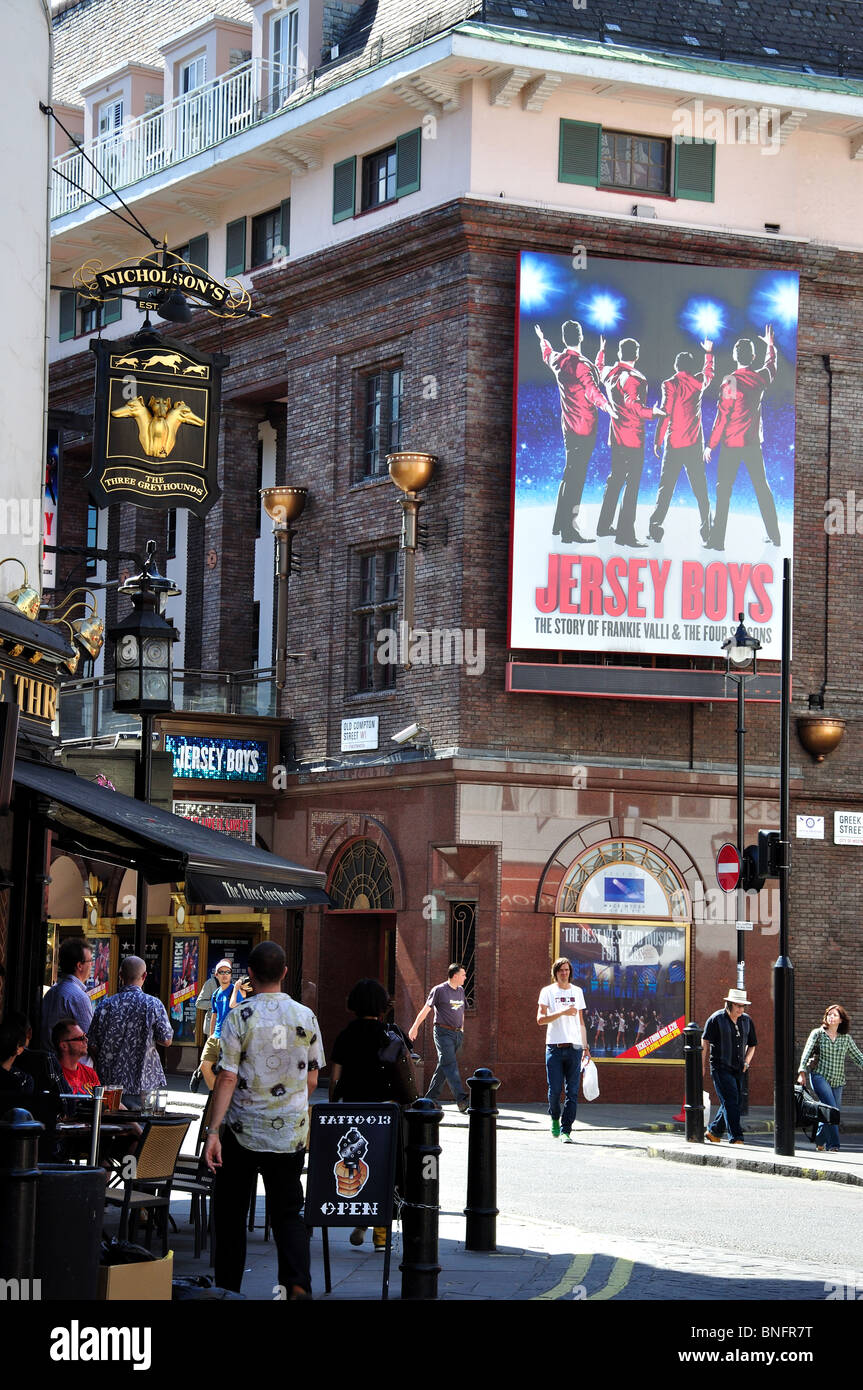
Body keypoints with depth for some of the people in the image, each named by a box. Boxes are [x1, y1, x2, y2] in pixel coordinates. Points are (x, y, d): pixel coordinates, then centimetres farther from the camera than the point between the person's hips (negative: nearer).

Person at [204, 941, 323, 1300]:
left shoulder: (239, 1017, -10)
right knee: (288, 1212, 7)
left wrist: (213, 1131, -12)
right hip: (291, 1132, 3)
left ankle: (228, 1288, 14)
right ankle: (298, 1284, -13)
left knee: (230, 1212, 11)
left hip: (243, 1132, -3)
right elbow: (311, 1079, 8)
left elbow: (227, 1077, -13)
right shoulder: (306, 1017, 1)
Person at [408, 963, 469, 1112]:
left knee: (444, 1066, 8)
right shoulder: (439, 990, -5)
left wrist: (462, 1030, 29)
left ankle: (432, 1097, 16)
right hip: (443, 1032, -7)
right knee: (450, 1064, -15)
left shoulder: (461, 991, 16)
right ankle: (461, 1098, -27)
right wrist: (415, 1027, -1)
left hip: (457, 1033, 7)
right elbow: (425, 1010, -2)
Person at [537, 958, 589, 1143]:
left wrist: (585, 1047, 16)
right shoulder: (548, 992, 4)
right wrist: (562, 1012, -18)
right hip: (554, 1047, -3)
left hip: (574, 1048, 3)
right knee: (554, 1090, -4)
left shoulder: (577, 992, 16)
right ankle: (555, 1119, 23)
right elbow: (540, 1019, -7)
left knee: (572, 1092, -4)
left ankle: (566, 1130, -3)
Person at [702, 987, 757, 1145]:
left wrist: (746, 1062, 6)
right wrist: (702, 1066, -3)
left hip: (738, 1070, 6)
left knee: (731, 1104, 7)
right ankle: (736, 1138, -15)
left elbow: (752, 1045, 20)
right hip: (721, 1067, -6)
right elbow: (705, 1043, -2)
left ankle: (713, 1132, 24)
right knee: (730, 1102, -13)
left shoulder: (747, 1021, 11)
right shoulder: (716, 1019, -5)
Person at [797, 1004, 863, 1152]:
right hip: (820, 1076, -4)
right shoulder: (817, 1034, 2)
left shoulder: (846, 1038, 10)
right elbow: (806, 1053, -5)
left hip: (837, 1081, 4)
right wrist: (802, 1072, -18)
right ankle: (833, 1145, -20)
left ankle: (819, 1141, 26)